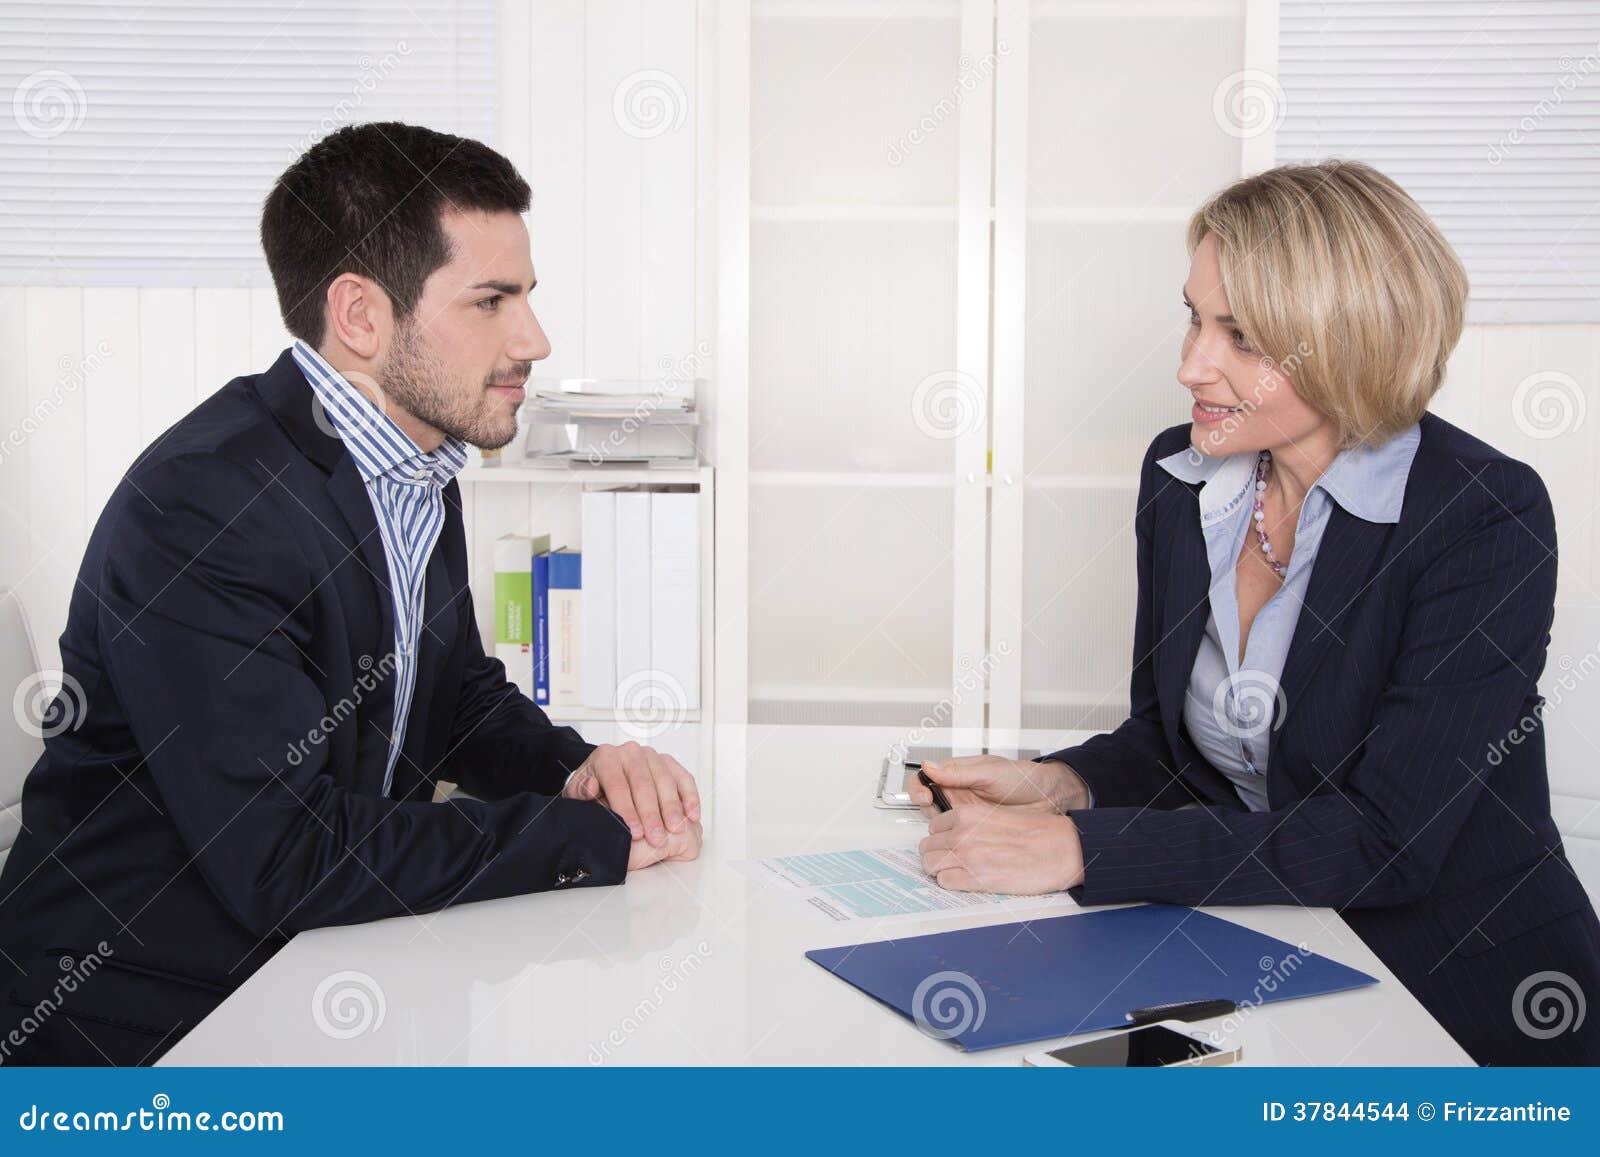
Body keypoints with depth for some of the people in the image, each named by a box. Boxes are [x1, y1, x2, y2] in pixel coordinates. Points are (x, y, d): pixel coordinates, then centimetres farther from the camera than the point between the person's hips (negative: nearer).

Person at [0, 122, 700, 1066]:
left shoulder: (422, 467, 5)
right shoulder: (201, 504, -24)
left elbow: (464, 696, 16)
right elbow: (286, 859, -28)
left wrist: (578, 768, -6)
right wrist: (592, 837, -22)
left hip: (323, 982, 8)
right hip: (148, 1017, -8)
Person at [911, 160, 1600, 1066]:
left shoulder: (1485, 516, -18)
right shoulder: (1180, 473, 0)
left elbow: (1387, 839, -24)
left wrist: (1079, 849, -28)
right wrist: (1059, 786, -13)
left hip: (1462, 1001, -5)